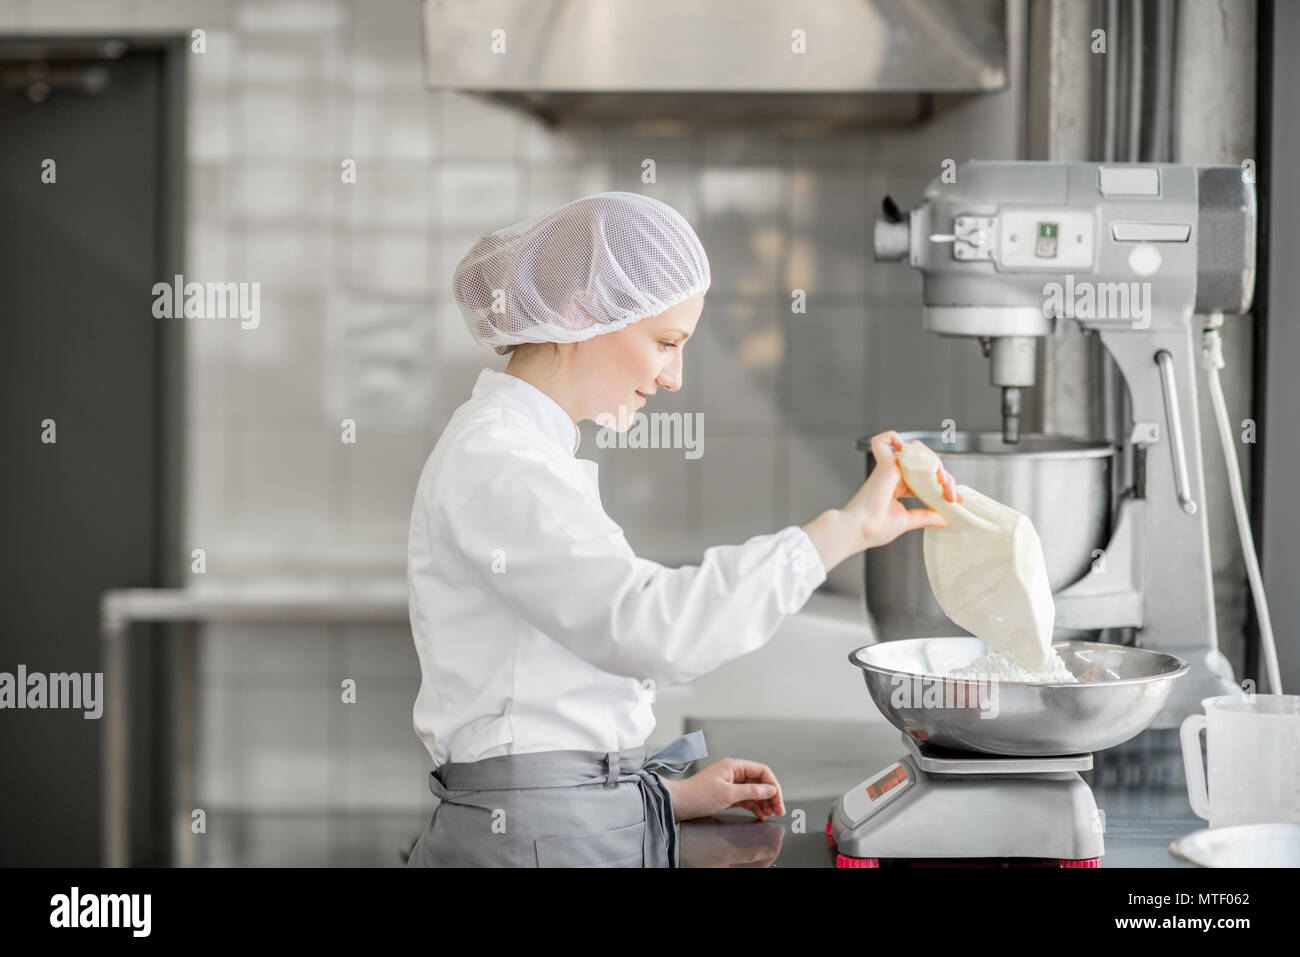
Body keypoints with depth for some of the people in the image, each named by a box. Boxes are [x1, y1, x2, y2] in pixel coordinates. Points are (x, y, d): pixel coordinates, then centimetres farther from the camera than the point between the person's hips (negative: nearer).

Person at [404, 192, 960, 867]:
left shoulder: (527, 455, 16)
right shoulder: (492, 467, -16)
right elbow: (646, 626, -32)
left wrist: (665, 796, 15)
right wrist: (844, 527, -30)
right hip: (532, 842, -10)